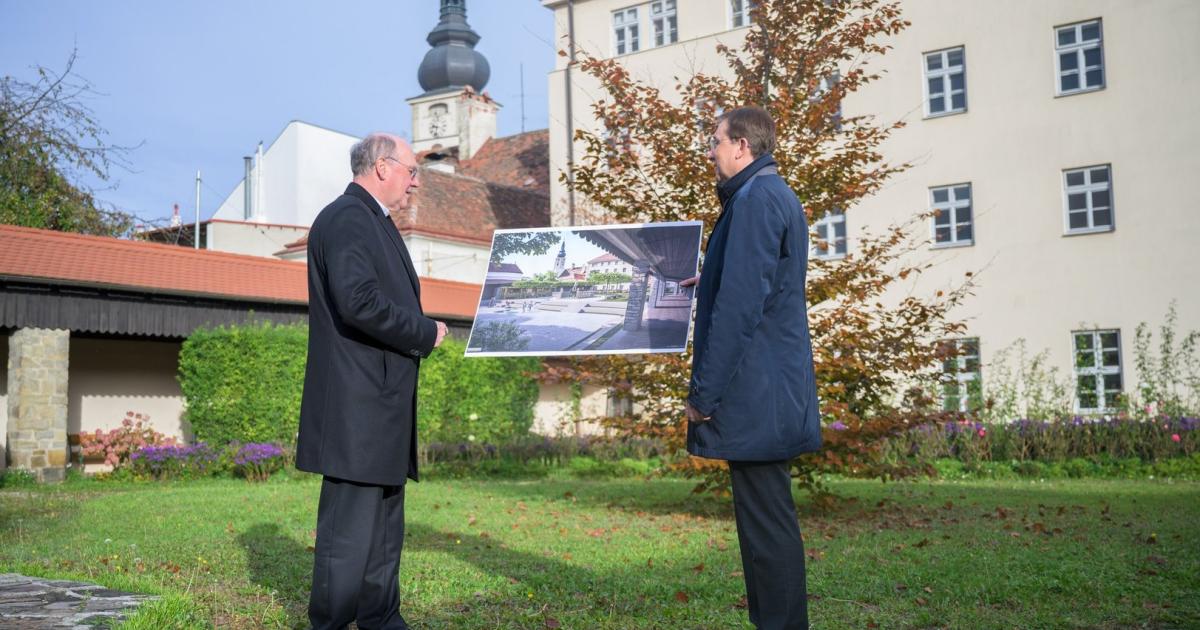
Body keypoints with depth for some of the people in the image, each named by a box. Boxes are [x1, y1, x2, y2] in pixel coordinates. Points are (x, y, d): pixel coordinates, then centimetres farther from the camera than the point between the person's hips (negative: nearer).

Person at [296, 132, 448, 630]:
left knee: (384, 529, 17)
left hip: (381, 408, 11)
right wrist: (425, 333, -13)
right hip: (356, 406, -11)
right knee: (350, 529, -5)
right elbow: (359, 301, -25)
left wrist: (421, 330, 8)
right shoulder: (346, 218, -12)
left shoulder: (373, 222, 21)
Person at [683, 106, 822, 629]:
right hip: (774, 391, 11)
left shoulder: (755, 199, -14)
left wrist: (702, 393, -18)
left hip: (754, 392, -11)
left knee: (766, 523, -5)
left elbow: (739, 307, -21)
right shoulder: (777, 196, 19)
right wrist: (708, 285, 24)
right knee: (768, 521, 16)